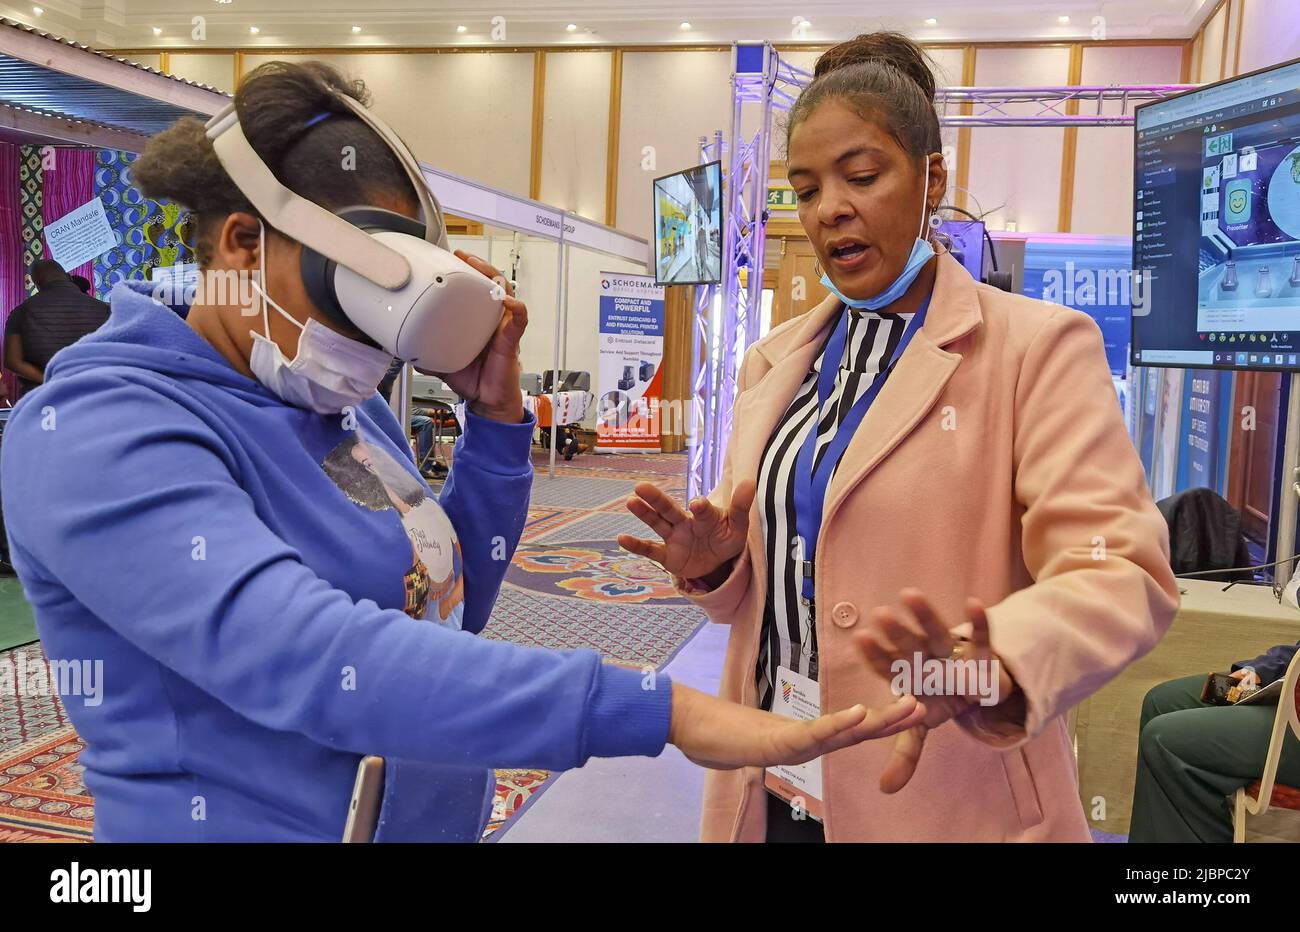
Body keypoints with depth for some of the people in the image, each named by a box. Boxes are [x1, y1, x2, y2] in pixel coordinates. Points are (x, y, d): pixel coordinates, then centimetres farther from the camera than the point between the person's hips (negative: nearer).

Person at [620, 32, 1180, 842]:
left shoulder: (1038, 345, -9)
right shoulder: (776, 361, 7)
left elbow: (1119, 567, -19)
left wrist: (992, 668, -38)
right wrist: (716, 562, -10)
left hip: (948, 803, -4)